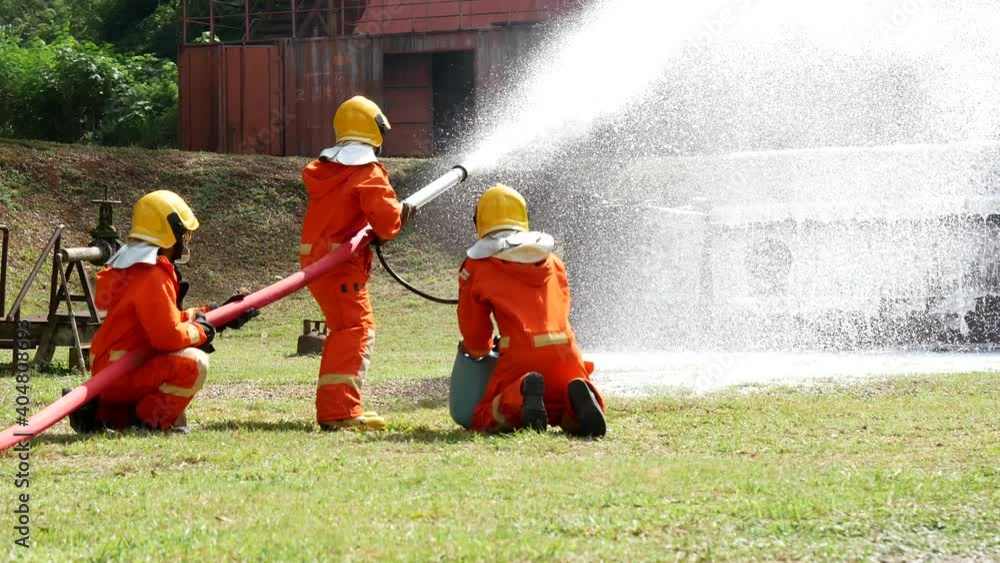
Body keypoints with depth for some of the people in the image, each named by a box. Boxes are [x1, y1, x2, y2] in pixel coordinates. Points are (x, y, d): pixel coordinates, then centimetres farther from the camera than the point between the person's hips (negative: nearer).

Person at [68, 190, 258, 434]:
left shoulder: (136, 267, 14)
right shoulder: (153, 276, -18)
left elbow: (166, 319, 24)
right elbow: (167, 335, -25)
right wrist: (200, 331, -6)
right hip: (120, 374, -10)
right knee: (193, 364, -24)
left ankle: (100, 412, 16)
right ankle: (147, 422, -13)